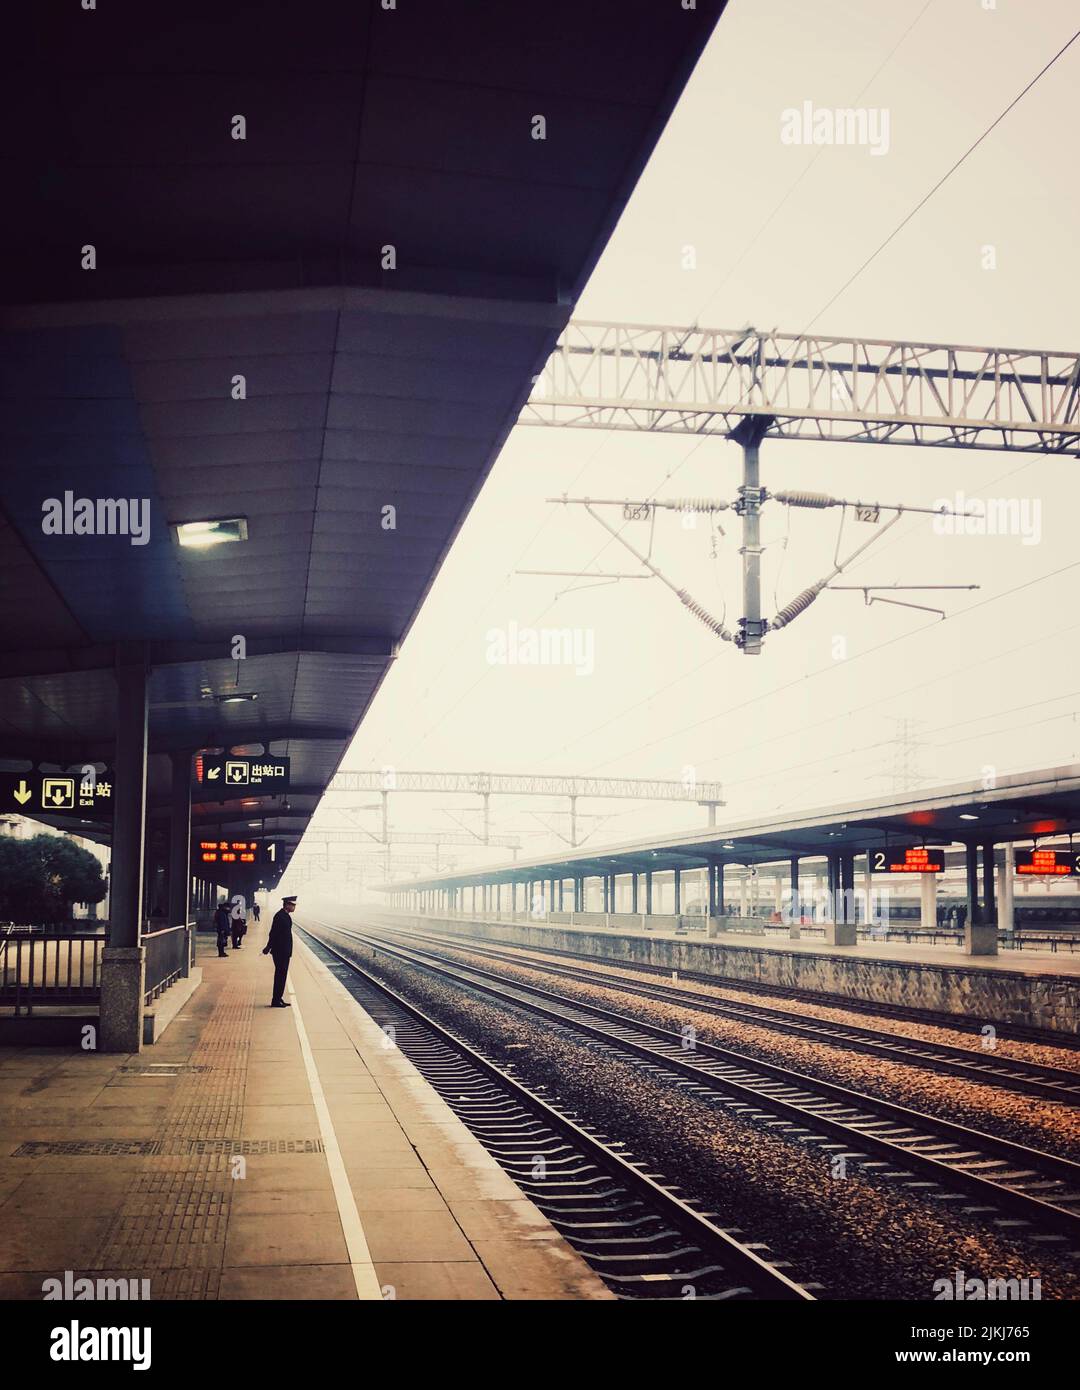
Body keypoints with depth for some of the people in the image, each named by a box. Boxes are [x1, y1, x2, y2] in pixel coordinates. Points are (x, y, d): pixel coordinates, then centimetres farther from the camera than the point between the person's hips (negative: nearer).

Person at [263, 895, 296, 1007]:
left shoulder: (286, 915, 13)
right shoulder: (280, 916, -19)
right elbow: (273, 933, -20)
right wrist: (268, 948, -19)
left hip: (284, 951, 10)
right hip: (280, 951, -10)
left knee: (282, 975, 13)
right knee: (280, 975, -4)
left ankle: (278, 999, 20)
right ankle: (276, 1001, 1)